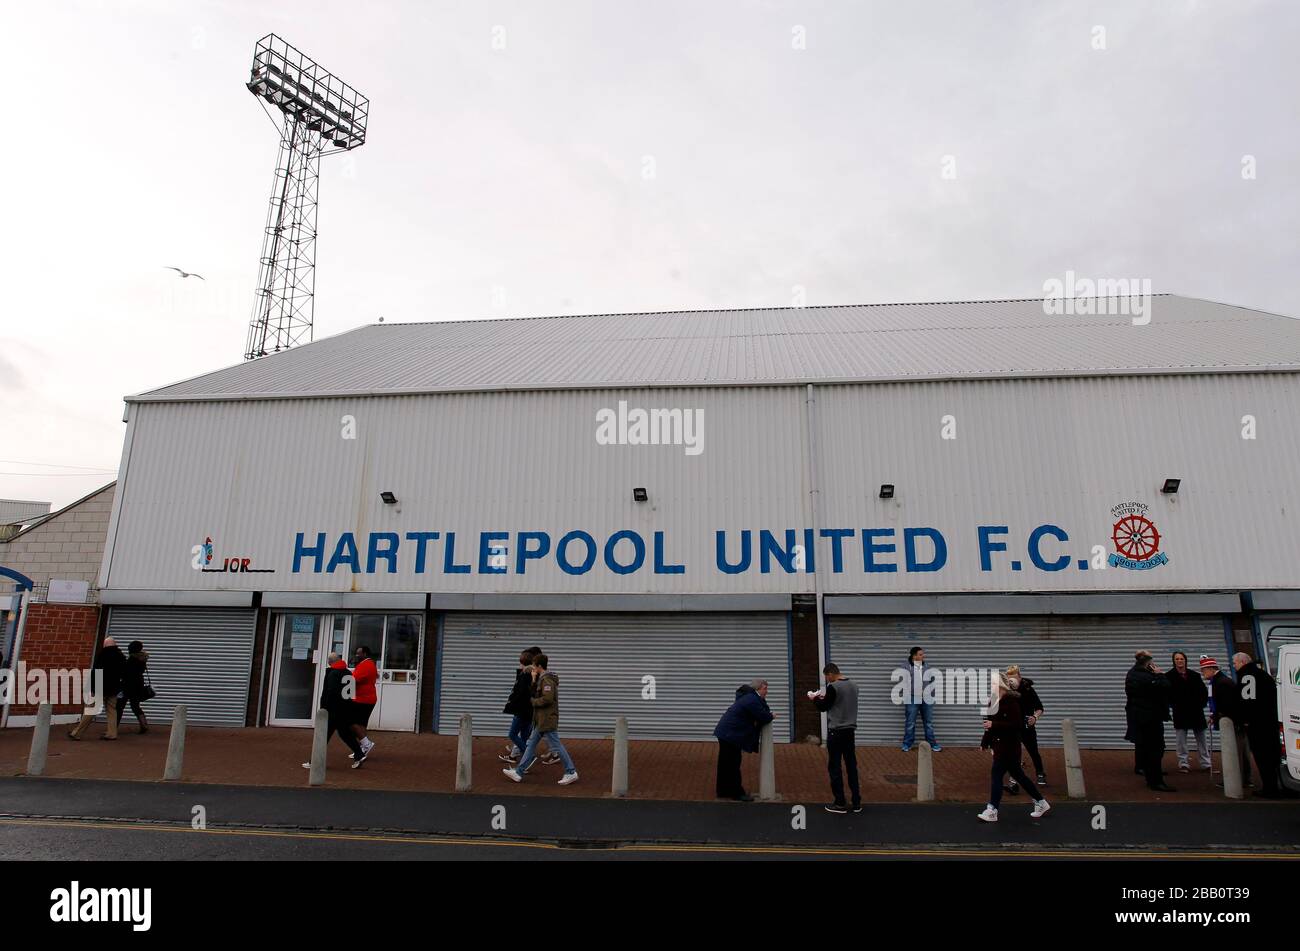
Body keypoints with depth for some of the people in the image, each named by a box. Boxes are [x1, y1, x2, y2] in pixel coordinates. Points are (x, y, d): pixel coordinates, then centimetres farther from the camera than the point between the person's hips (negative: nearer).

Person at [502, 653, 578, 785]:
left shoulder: (547, 680, -17)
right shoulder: (542, 679, 15)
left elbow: (547, 699, -26)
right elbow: (535, 693, 15)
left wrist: (533, 701, -11)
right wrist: (534, 681, 2)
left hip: (547, 719, -10)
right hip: (541, 720, 10)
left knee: (556, 746, -4)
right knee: (531, 744, 13)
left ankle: (571, 773, 4)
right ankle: (519, 772, 19)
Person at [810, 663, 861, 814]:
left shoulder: (833, 687, -17)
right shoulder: (853, 685, 7)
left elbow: (823, 707, -10)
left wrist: (814, 698, 8)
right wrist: (824, 698, 19)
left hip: (836, 732, -7)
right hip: (850, 730, 7)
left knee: (834, 768, 3)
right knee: (852, 766, 13)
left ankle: (840, 804, 8)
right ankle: (857, 802, 16)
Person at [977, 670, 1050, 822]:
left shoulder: (1011, 702, -18)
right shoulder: (994, 701, 8)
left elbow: (1017, 724, -23)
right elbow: (991, 722, 14)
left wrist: (994, 725, -27)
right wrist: (985, 743, 14)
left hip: (1009, 746, -9)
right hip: (999, 745, 9)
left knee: (996, 774, -7)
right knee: (1017, 774, 18)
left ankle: (992, 811, -1)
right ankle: (1041, 803, 33)